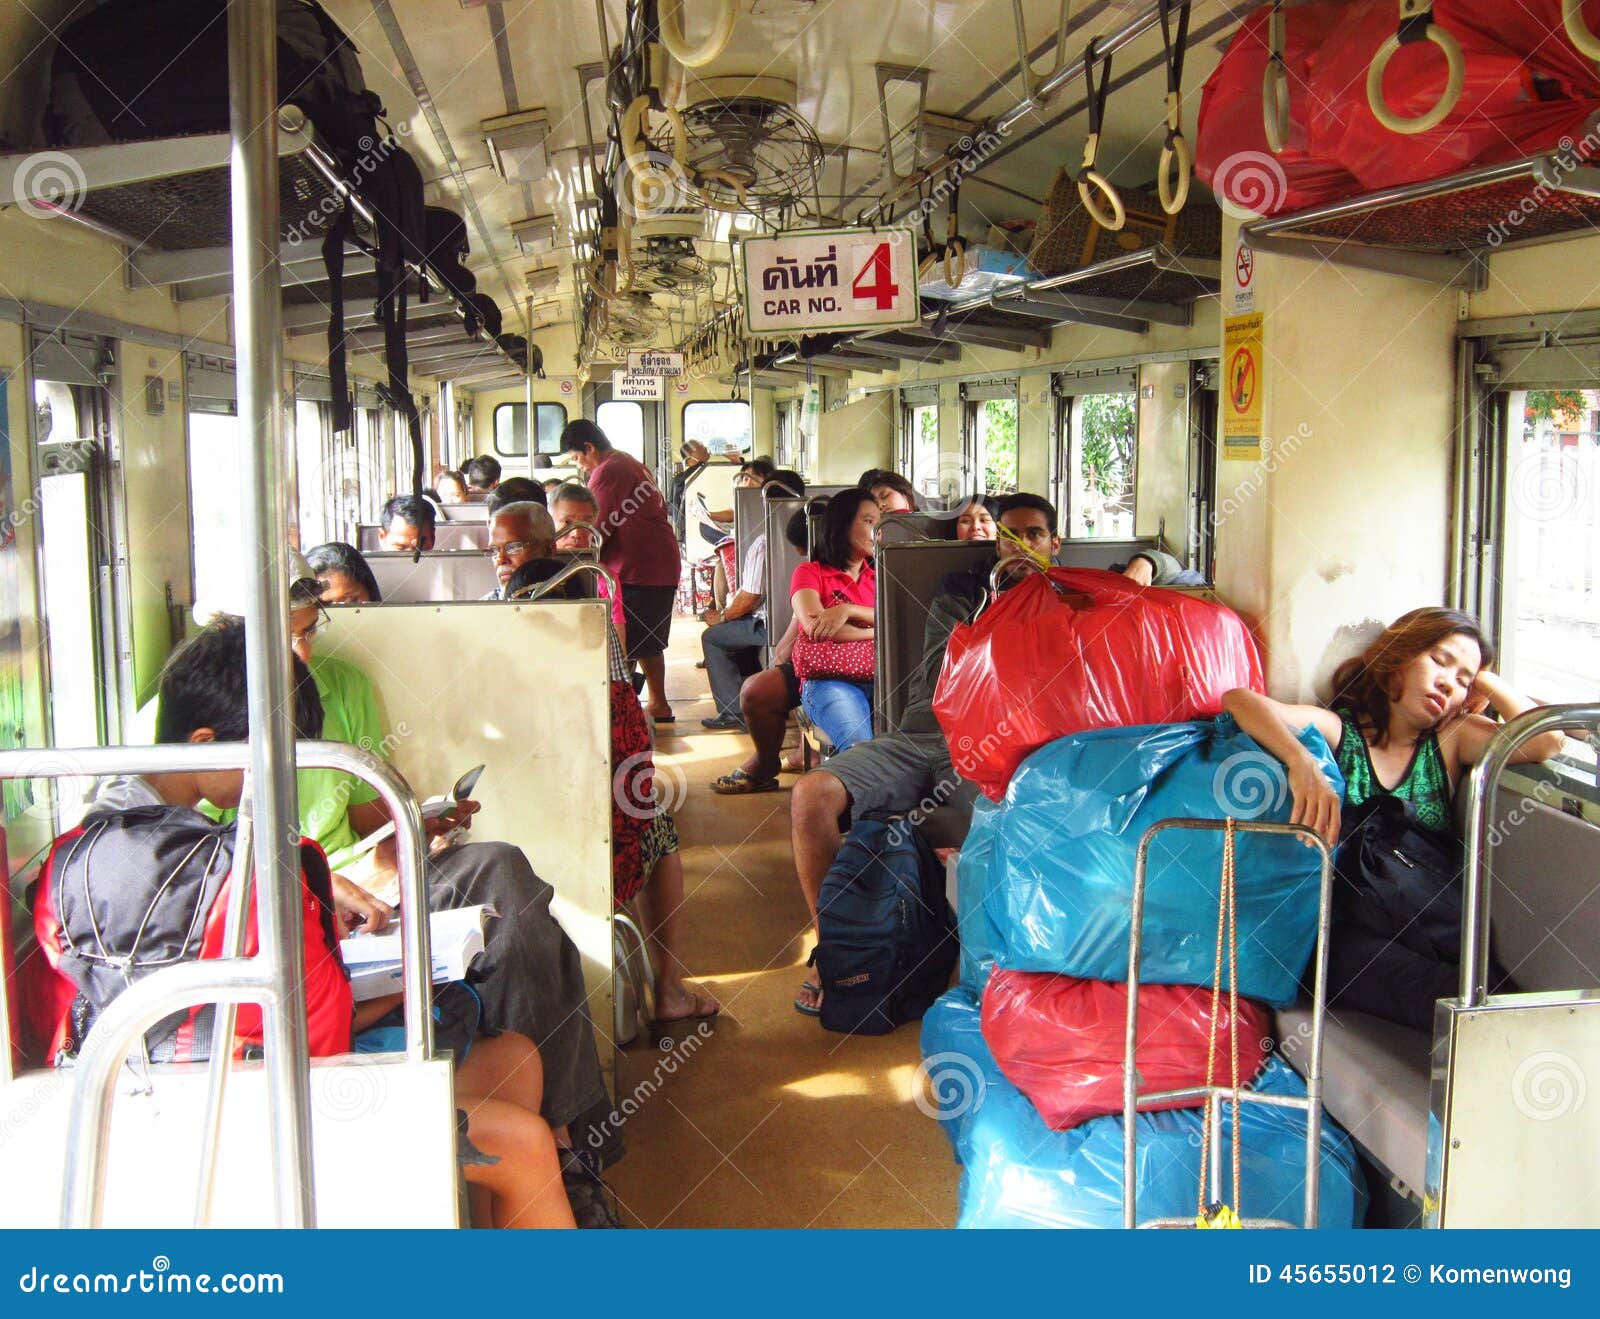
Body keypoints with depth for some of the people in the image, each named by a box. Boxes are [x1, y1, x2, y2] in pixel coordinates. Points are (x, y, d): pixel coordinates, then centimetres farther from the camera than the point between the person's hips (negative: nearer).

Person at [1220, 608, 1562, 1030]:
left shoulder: (1452, 738, 20)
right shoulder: (1334, 729, 9)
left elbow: (1546, 741, 2)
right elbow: (1238, 701, -11)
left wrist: (1485, 682, 15)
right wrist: (1302, 763, -29)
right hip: (1345, 934, -3)